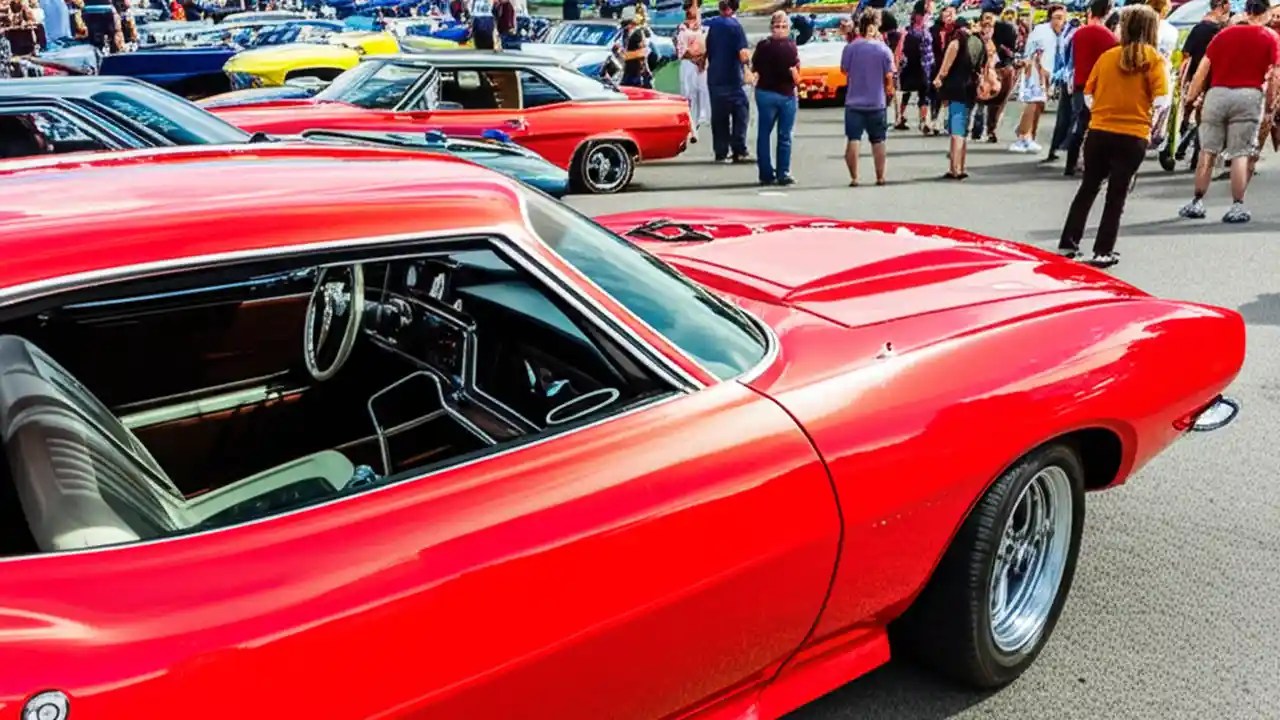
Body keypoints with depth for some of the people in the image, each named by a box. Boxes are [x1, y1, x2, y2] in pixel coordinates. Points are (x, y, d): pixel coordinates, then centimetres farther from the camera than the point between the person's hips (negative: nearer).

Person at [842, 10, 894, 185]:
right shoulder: (884, 49, -6)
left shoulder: (850, 48, -5)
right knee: (878, 141, 11)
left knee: (853, 140, 4)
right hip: (877, 103, 0)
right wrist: (888, 90, 15)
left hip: (854, 102, 0)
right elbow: (889, 76, -3)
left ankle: (854, 178, -1)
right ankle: (880, 177, 13)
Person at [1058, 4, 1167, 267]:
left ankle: (1067, 245, 17)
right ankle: (1102, 252, 9)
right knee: (1117, 196, 7)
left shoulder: (1107, 56, 3)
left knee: (1088, 188, 16)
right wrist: (1153, 125, 3)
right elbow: (1161, 100, -13)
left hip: (1099, 132, 3)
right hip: (1132, 137, -2)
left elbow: (1088, 94, 6)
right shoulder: (1153, 58, -5)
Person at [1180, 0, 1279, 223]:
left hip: (1217, 94, 2)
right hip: (1249, 96, -2)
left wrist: (1192, 96, 14)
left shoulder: (1225, 33, 13)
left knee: (1207, 150, 10)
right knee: (1240, 154, 1)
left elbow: (1203, 67, 8)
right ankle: (1237, 207, -2)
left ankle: (1197, 203, 8)